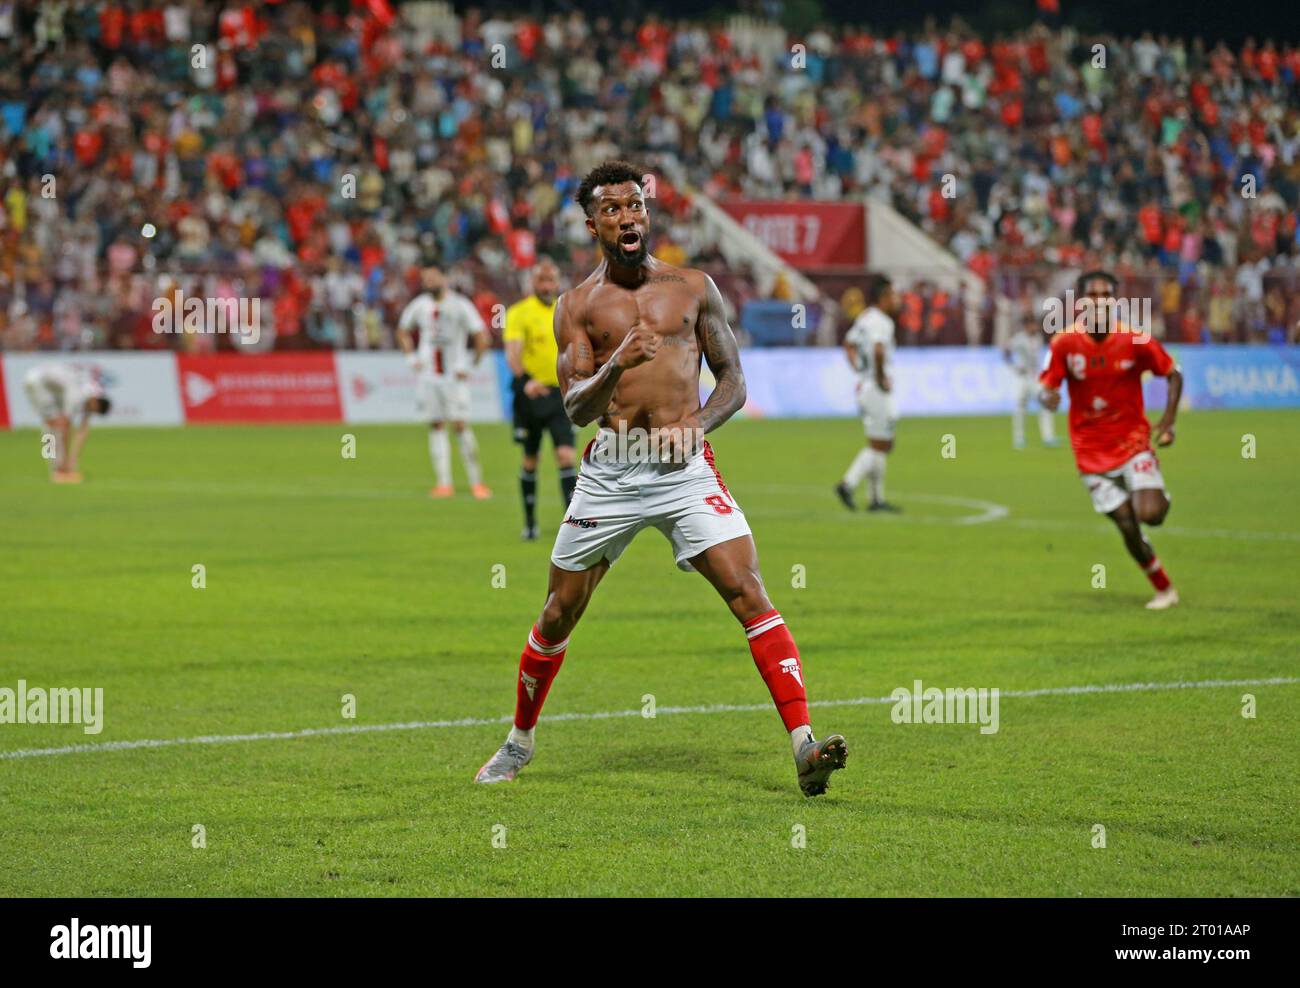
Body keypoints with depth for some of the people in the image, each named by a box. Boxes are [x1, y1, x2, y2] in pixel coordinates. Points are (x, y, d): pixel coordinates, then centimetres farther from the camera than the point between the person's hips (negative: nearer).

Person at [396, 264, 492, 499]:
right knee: (436, 427, 4)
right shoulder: (419, 305, 6)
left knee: (461, 425, -9)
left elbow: (481, 336, -8)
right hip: (428, 376, 4)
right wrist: (412, 358, 13)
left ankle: (476, 482, -3)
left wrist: (471, 364, -7)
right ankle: (443, 483, 6)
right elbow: (403, 331, 24)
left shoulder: (460, 305, -8)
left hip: (454, 375, -4)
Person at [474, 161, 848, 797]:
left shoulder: (693, 288, 8)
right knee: (558, 615, 10)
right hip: (609, 473, 1)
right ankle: (519, 742, 32)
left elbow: (733, 378, 13)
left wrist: (698, 424, -7)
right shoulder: (578, 306, 6)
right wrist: (615, 366, -23)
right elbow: (575, 408, -3)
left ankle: (803, 745, -20)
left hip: (685, 466, -1)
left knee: (749, 594, -16)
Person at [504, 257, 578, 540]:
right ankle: (530, 522, 23)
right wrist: (524, 379, -34)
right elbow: (512, 351, -18)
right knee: (530, 461, 8)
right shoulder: (519, 312, -4)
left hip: (560, 394, 2)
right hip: (531, 394, -2)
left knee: (566, 456, -11)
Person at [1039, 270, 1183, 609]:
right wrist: (1048, 397, -30)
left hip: (1132, 440, -1)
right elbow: (1045, 388, -6)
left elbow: (1173, 374, 1)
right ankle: (1164, 590, 20)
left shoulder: (1135, 341, -11)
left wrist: (1168, 419, -9)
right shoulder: (1065, 343, -9)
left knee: (1150, 514, -20)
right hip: (1091, 451, 1)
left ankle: (1158, 497, 18)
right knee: (1128, 527, -1)